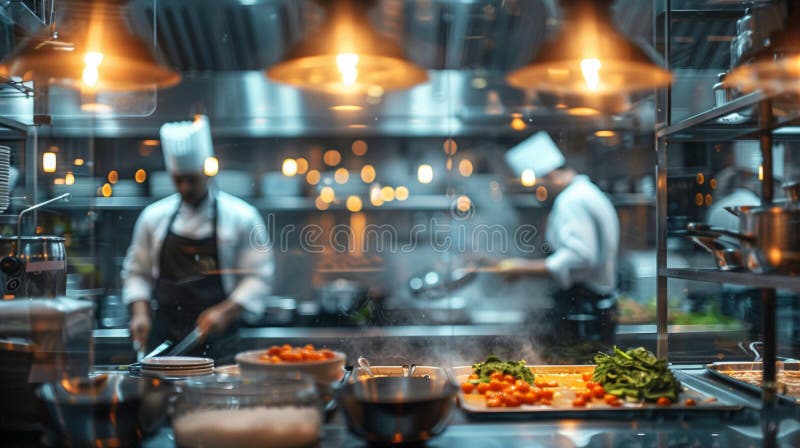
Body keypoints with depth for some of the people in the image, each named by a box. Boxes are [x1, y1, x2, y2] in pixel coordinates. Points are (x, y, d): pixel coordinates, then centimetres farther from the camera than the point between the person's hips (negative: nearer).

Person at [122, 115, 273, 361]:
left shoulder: (241, 216, -2)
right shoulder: (153, 216, 7)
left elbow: (257, 276, -4)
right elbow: (137, 272, 13)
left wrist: (224, 312, -16)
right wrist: (140, 313, -2)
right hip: (164, 335, 2)